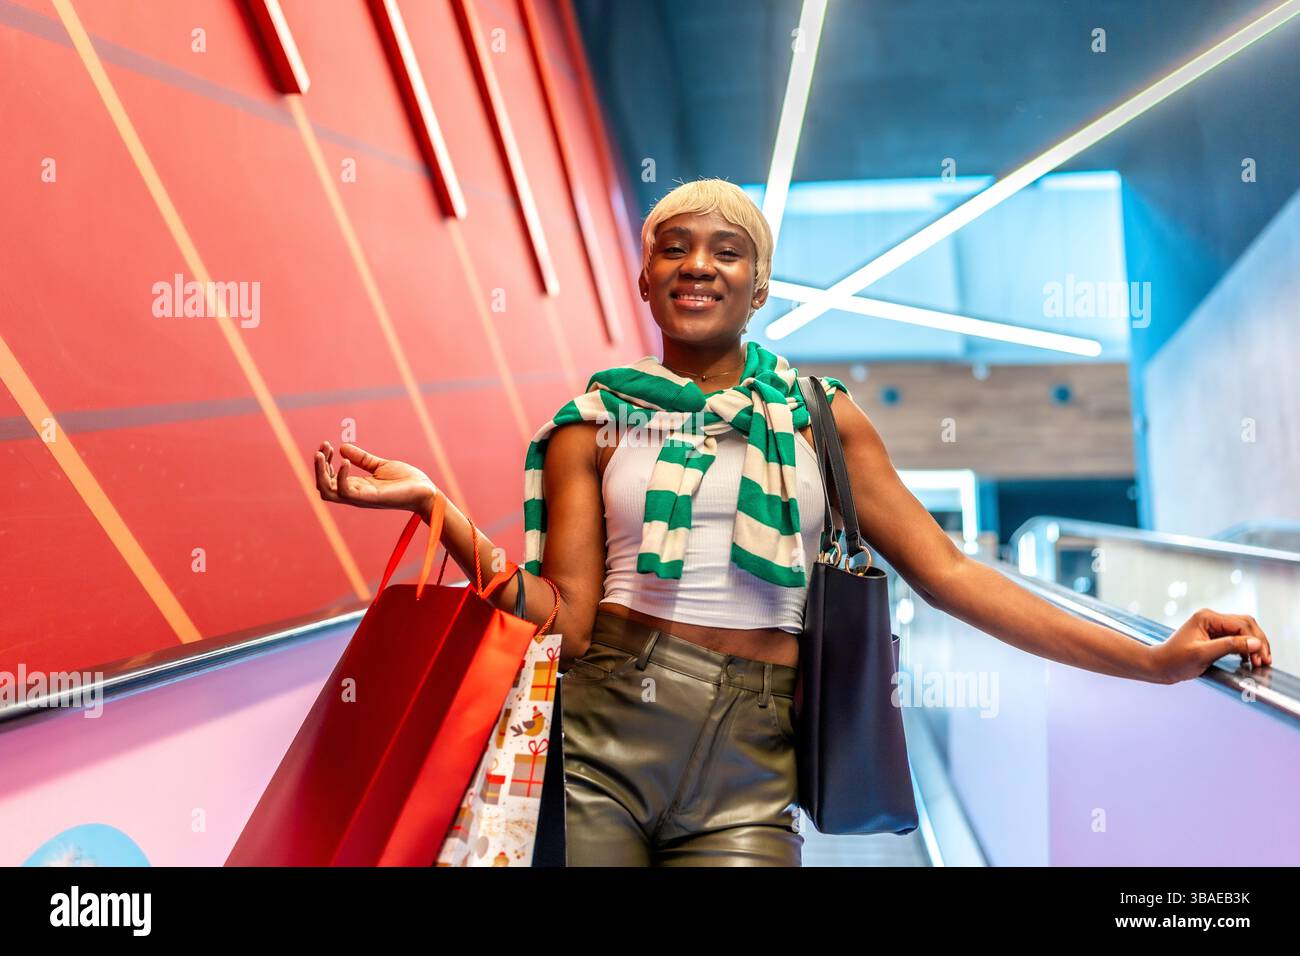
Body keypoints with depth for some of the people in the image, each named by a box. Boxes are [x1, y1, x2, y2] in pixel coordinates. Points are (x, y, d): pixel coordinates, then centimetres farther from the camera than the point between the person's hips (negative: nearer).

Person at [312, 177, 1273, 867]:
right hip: (603, 743, -1)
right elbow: (565, 620, -1)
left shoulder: (821, 414, 10)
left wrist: (1156, 659, 2)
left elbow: (949, 571, 7)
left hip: (748, 773, 1)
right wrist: (436, 506, -14)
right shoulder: (592, 424, 6)